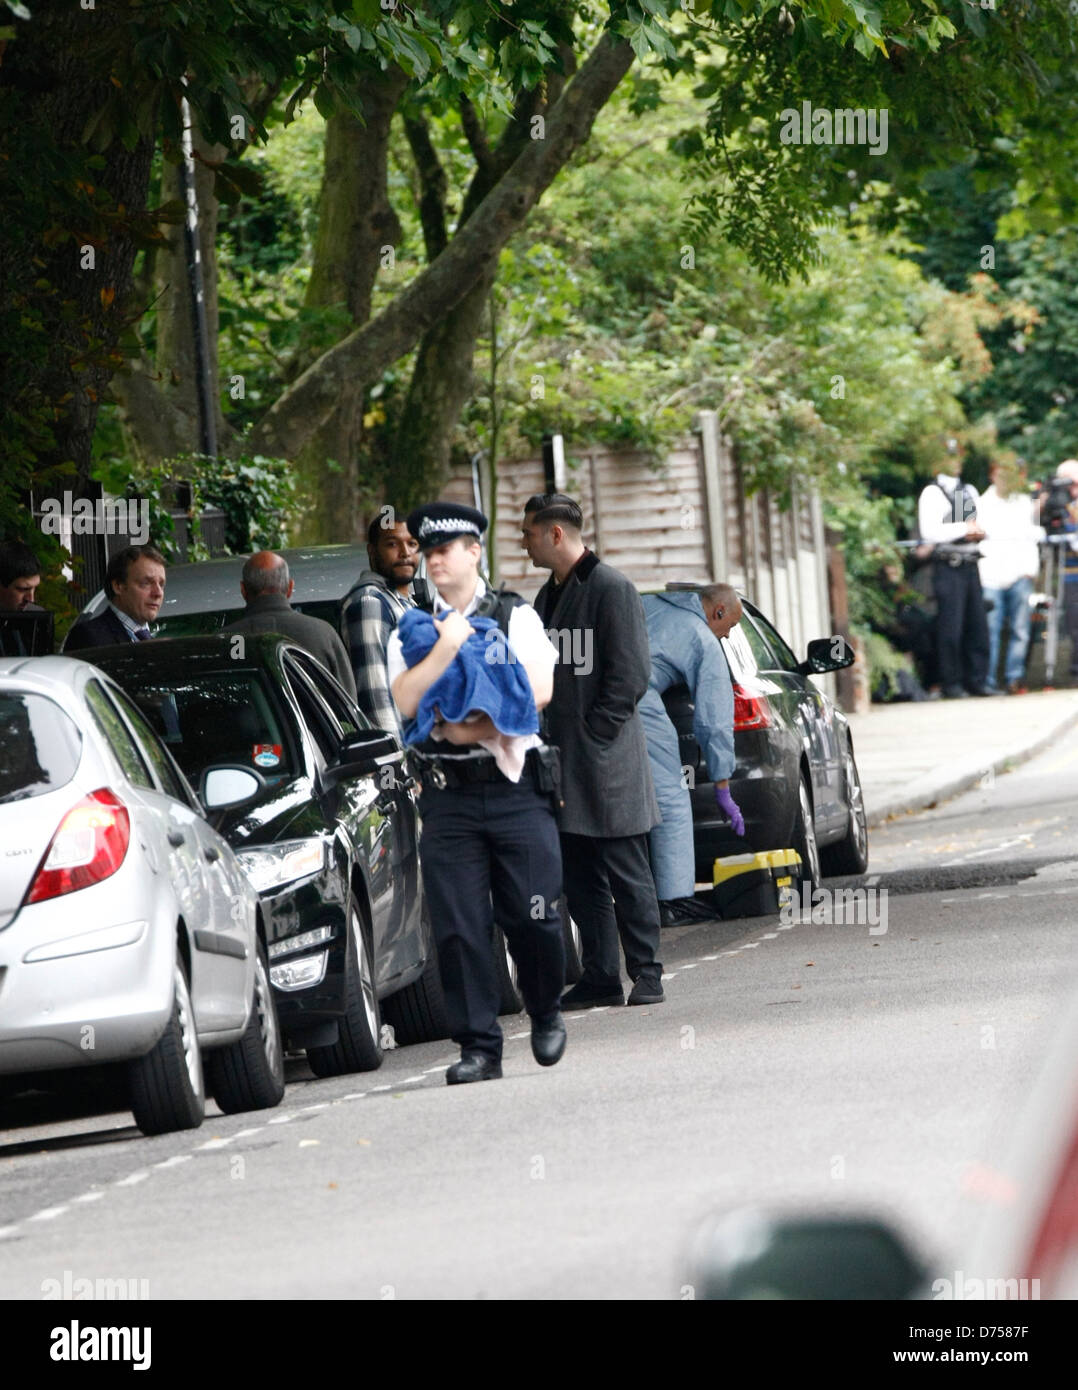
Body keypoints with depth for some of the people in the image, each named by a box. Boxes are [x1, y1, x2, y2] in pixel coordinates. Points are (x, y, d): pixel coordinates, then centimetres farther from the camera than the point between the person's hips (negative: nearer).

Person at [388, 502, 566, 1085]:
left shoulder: (517, 617, 7)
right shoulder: (411, 632, 10)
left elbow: (539, 691, -6)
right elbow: (406, 701, -6)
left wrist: (473, 729, -9)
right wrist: (447, 645, -12)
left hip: (517, 789, -1)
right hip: (447, 793, 1)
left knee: (532, 917, -3)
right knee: (458, 927, -5)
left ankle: (546, 1014, 24)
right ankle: (479, 1047, 0)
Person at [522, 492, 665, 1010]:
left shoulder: (610, 589, -9)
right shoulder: (550, 596, 17)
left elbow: (630, 675, -13)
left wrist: (594, 735, -15)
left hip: (606, 761, -8)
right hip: (565, 762, 8)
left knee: (626, 874, -3)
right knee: (580, 879, 8)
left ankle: (646, 973, 2)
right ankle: (600, 977, 11)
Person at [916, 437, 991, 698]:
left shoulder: (970, 491, 18)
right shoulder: (932, 493, -3)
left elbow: (982, 524, 24)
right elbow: (928, 531, -15)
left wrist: (978, 530, 0)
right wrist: (964, 529, -14)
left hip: (970, 566, 7)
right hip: (948, 567, -7)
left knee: (977, 625, 6)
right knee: (950, 627, -7)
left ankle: (976, 680, 11)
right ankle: (951, 684, -2)